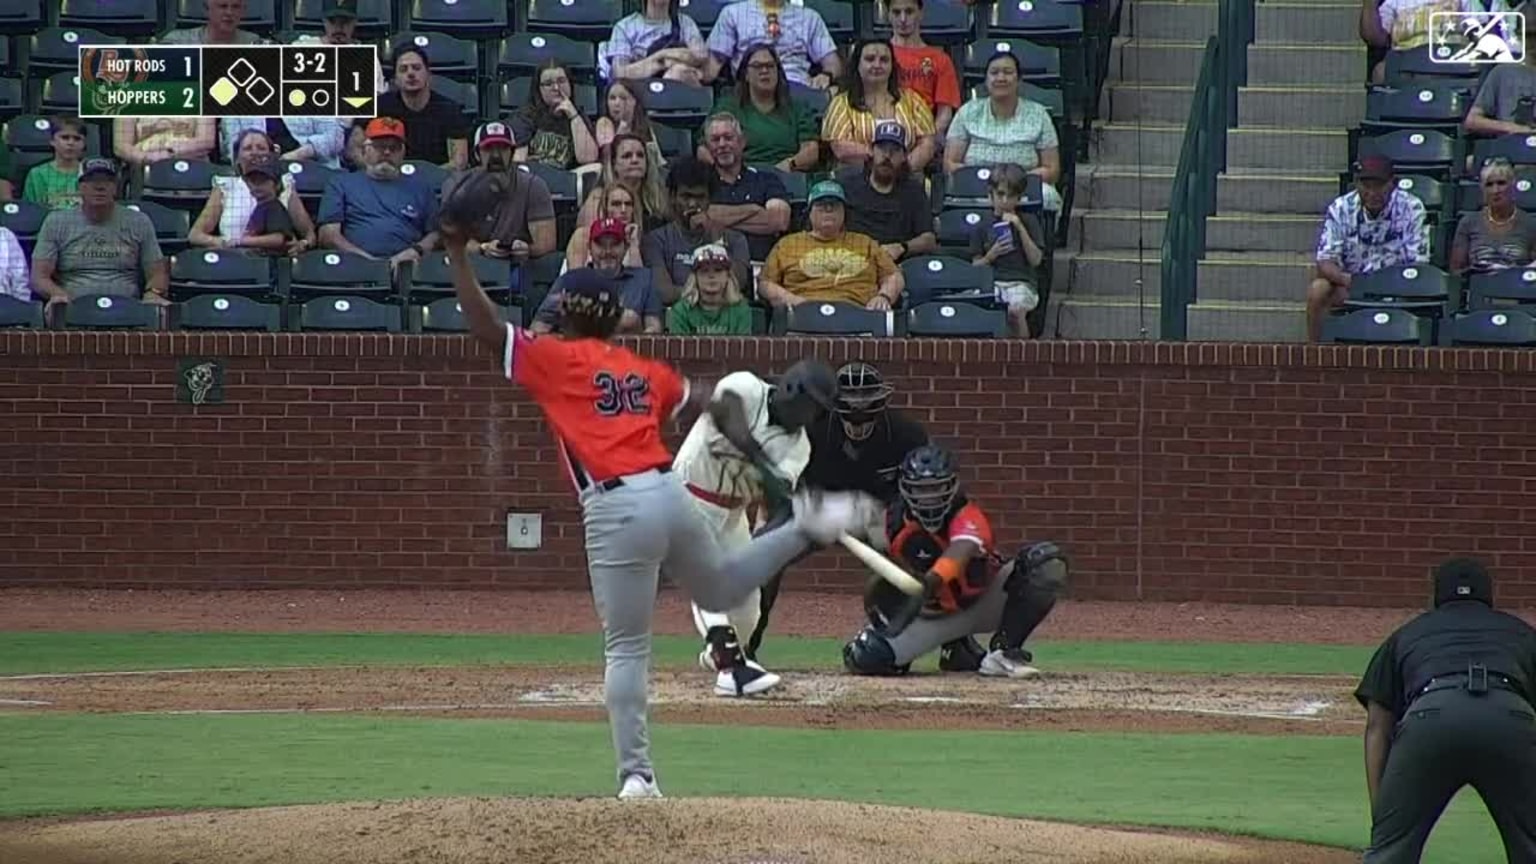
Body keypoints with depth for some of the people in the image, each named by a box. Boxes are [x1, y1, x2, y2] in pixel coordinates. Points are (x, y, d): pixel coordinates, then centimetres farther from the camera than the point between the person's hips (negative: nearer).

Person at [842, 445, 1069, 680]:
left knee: (1047, 564, -30)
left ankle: (1003, 653, -24)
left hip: (985, 601, -3)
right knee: (864, 658, -18)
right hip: (935, 613, 3)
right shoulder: (897, 521, -9)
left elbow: (962, 549, -50)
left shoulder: (967, 517, -26)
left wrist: (930, 583, -68)